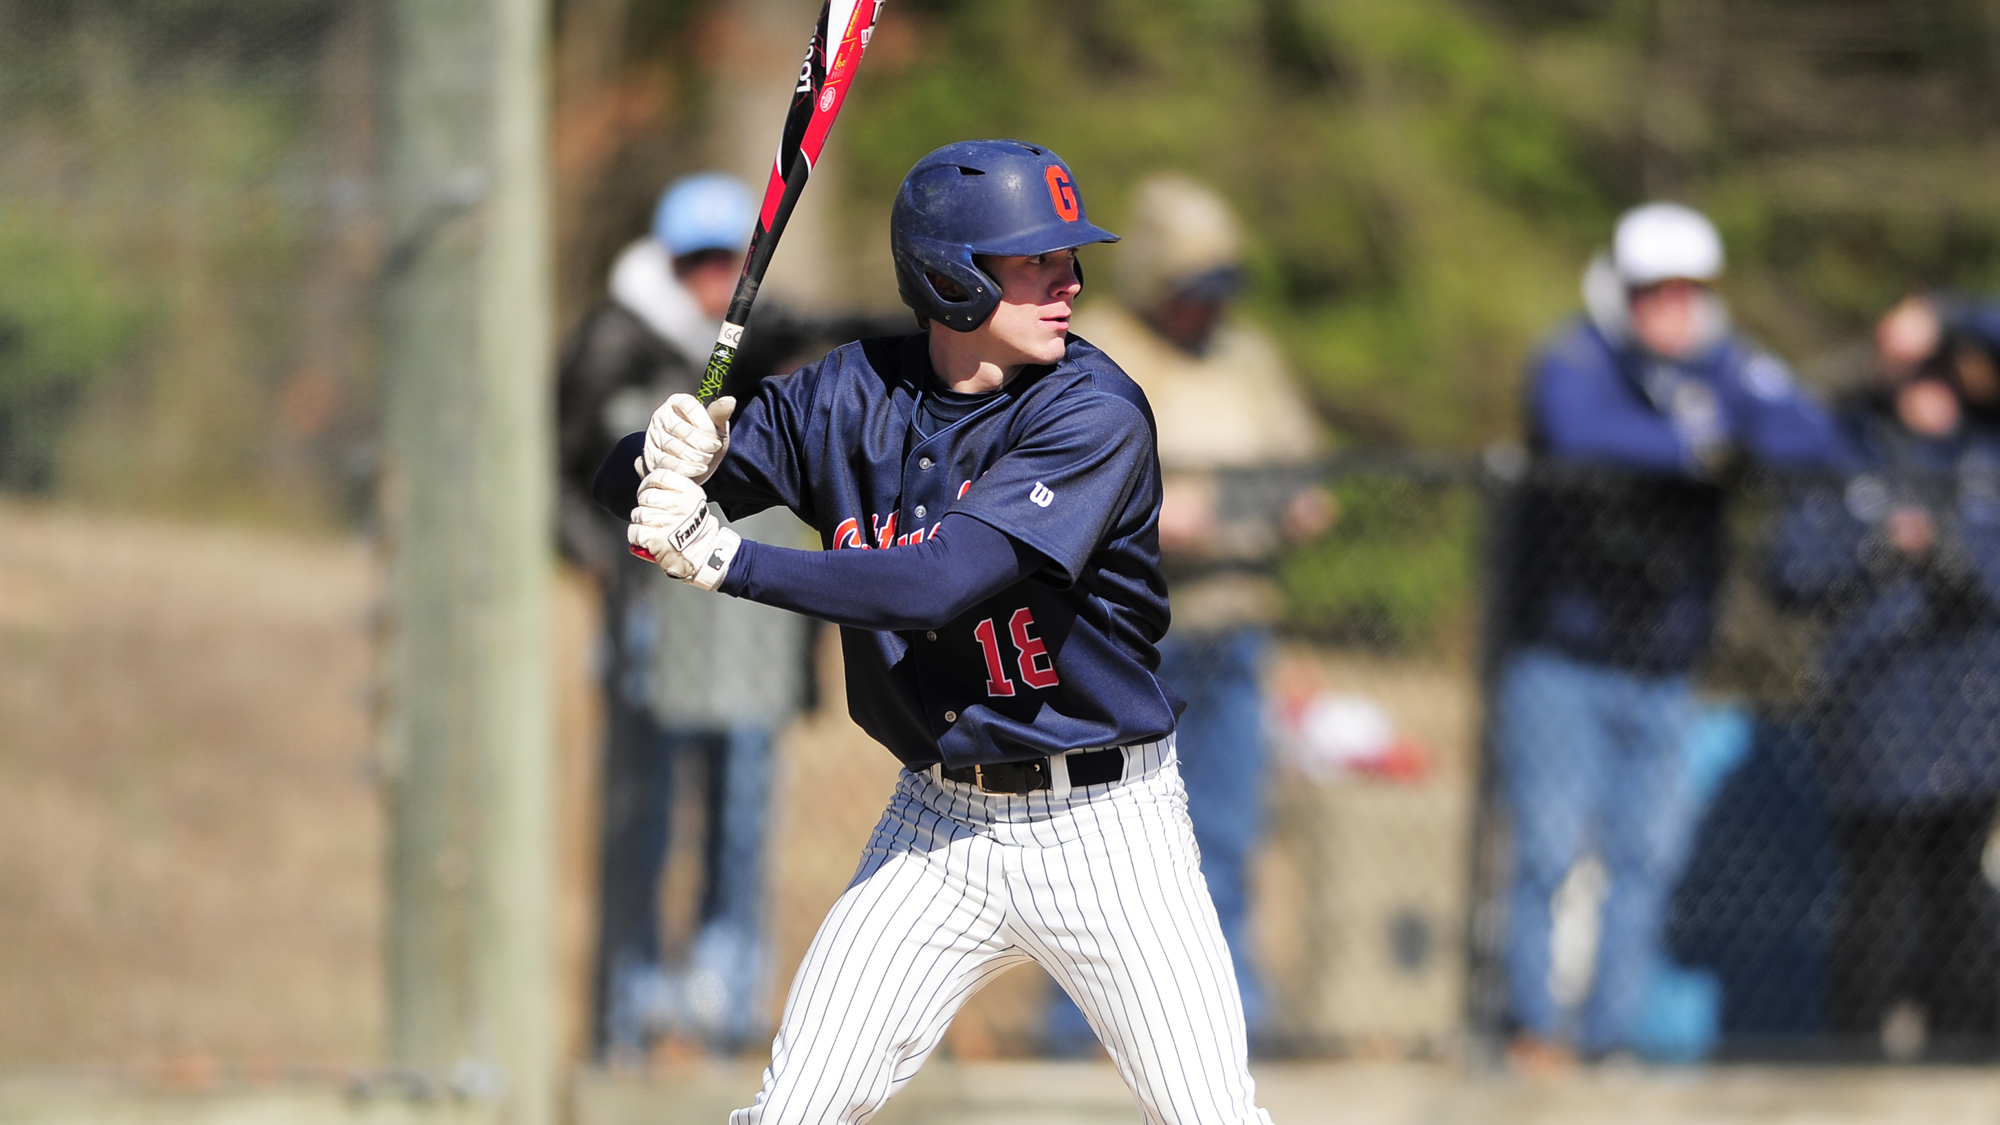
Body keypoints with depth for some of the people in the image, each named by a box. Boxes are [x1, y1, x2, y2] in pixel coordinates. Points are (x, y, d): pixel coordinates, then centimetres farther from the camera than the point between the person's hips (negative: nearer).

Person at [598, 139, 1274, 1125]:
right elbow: (629, 485, 1)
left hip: (1102, 823, -3)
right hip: (940, 821, 3)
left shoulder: (1094, 412, -16)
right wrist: (673, 459, -23)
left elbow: (941, 582, -27)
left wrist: (727, 560, -28)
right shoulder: (857, 396, -2)